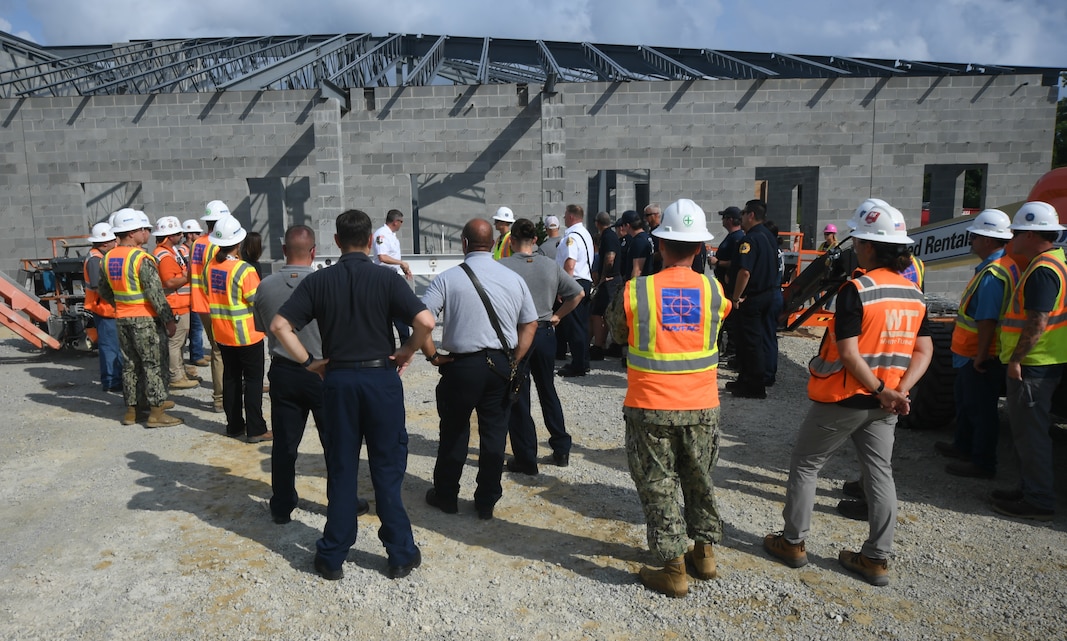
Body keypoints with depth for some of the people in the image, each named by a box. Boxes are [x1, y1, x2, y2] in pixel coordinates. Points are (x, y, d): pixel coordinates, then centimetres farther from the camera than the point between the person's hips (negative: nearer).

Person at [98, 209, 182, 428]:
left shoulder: (108, 258, 8)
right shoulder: (142, 258, -17)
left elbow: (104, 290, 17)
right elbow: (156, 293, -19)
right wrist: (169, 319, -15)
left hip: (122, 318, 8)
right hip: (145, 319, -8)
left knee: (130, 364, 15)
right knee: (153, 364, -1)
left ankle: (131, 410, 22)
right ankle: (156, 413, 1)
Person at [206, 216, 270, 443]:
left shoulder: (209, 267, 0)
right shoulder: (244, 270, -20)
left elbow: (208, 294, 11)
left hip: (222, 334, 6)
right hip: (247, 334, -6)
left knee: (231, 378, 15)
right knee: (253, 380, 2)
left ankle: (234, 425, 23)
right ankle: (256, 430, 4)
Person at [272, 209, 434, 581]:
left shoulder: (318, 281, 0)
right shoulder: (387, 278, -6)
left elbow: (279, 325, -6)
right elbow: (425, 321, -18)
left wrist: (308, 362, 1)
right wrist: (408, 351, -2)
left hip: (338, 379, 2)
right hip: (381, 376, -2)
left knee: (341, 469, 12)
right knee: (388, 468, 9)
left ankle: (332, 557, 20)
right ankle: (401, 554, 17)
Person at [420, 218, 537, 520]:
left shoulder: (448, 278, -8)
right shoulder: (514, 279, 3)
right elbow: (530, 325, 8)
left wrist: (433, 355, -5)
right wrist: (513, 360, 10)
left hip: (462, 365, -2)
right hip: (501, 365, 3)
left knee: (454, 432, 14)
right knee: (494, 433, 12)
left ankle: (446, 496, 29)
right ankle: (486, 503, 22)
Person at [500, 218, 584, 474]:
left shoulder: (502, 267, -12)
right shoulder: (551, 265, 1)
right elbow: (578, 293, 6)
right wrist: (557, 315, 10)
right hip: (545, 332, 4)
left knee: (518, 398, 6)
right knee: (547, 391, 20)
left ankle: (526, 459, 12)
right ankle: (561, 449, 27)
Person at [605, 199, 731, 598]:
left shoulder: (634, 291, -11)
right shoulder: (713, 291, -5)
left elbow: (616, 330, 5)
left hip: (650, 407, -3)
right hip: (701, 406, 3)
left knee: (659, 486, 9)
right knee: (700, 480, 21)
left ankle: (673, 569, 15)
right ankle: (704, 551, 35)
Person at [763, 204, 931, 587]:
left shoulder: (856, 290, -18)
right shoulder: (914, 294, 5)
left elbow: (848, 353, -23)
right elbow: (924, 351, 5)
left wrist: (881, 392, -14)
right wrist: (899, 390, -5)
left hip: (843, 399, -6)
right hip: (883, 404, 7)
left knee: (804, 465, 9)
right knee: (880, 473, 13)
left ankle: (793, 543, 19)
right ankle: (877, 559, 20)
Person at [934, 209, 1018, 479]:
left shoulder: (992, 274, -25)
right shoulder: (1004, 265, 10)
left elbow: (988, 320, -29)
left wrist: (981, 355, -24)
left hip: (981, 357, -11)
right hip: (972, 353, 11)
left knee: (980, 407, 0)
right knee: (965, 399, 24)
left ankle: (982, 462, 11)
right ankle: (963, 445, 40)